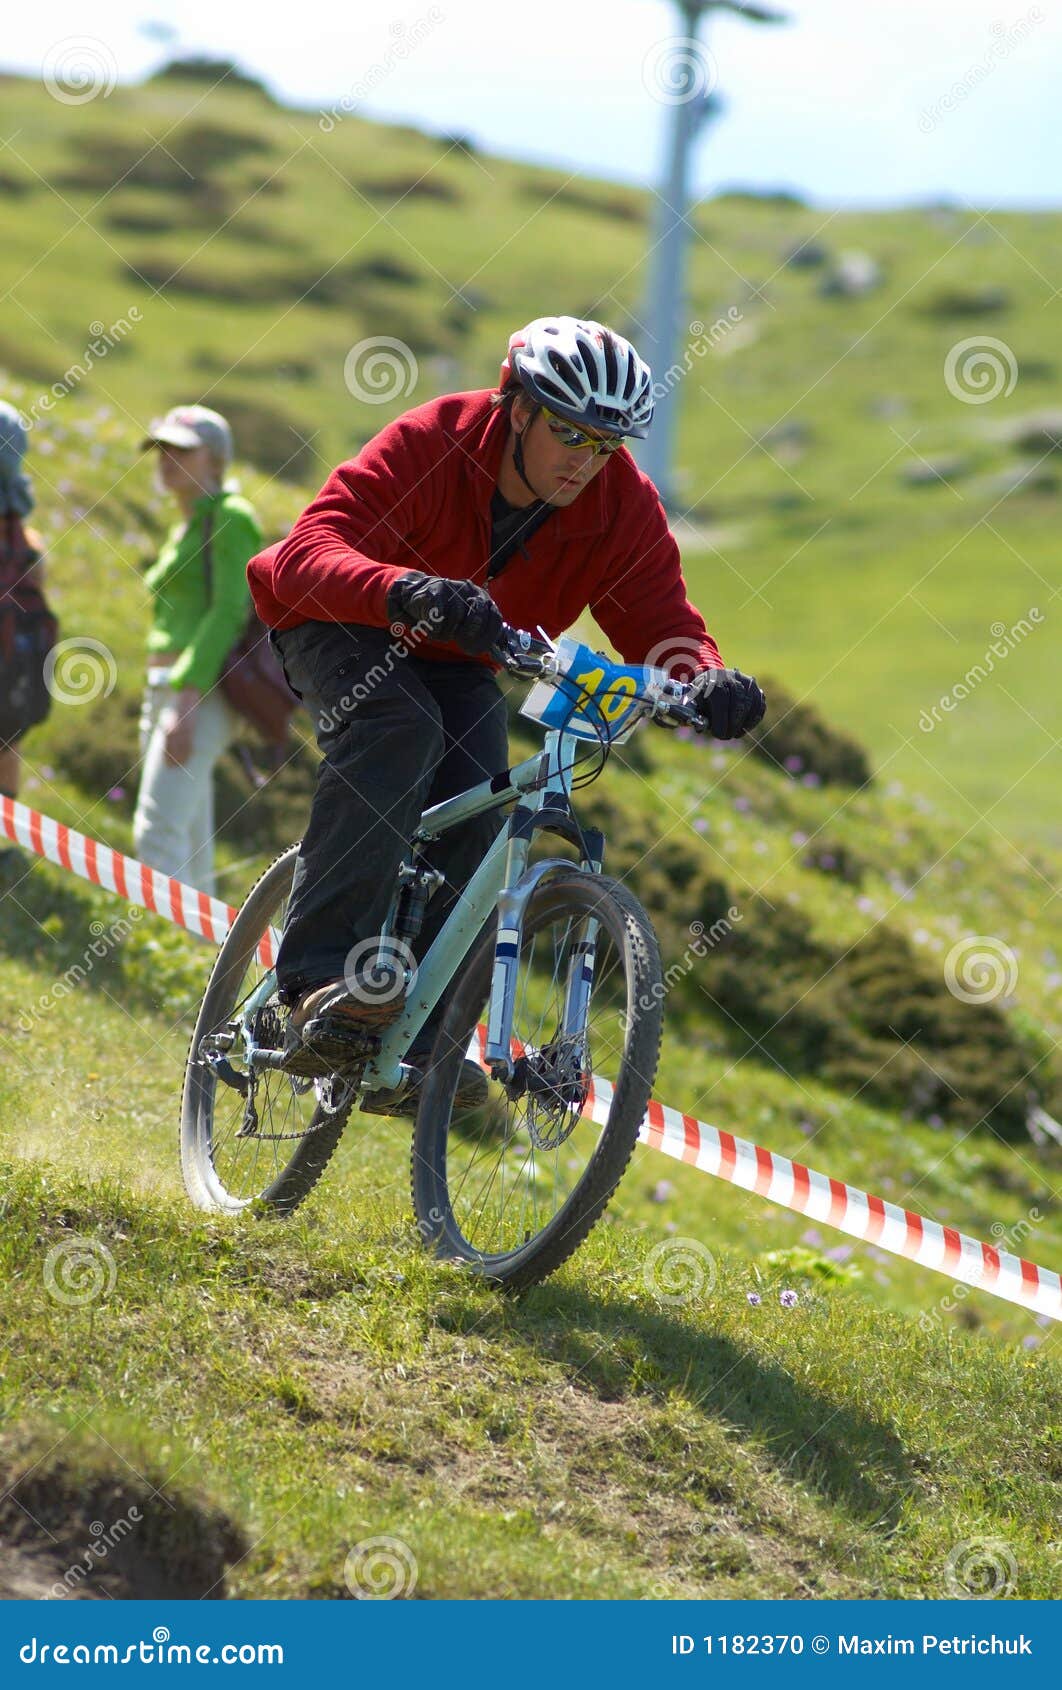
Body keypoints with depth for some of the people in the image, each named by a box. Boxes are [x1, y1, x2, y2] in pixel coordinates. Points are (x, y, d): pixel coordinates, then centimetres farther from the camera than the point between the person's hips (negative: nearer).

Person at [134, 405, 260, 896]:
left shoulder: (231, 517, -5)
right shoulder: (185, 529, 23)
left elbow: (229, 610, -16)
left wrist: (187, 699, -24)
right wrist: (156, 708, 24)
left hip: (203, 690, -10)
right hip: (166, 689, 10)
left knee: (158, 831, -21)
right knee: (189, 843, 7)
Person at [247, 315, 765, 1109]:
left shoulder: (622, 504, -17)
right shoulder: (427, 445, -31)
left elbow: (663, 619, -19)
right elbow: (307, 556, -42)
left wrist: (710, 679, -44)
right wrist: (409, 590, -63)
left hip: (461, 669, 4)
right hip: (346, 634, -4)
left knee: (474, 820, -19)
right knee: (399, 727, -35)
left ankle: (419, 1048, -10)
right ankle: (323, 977, -39)